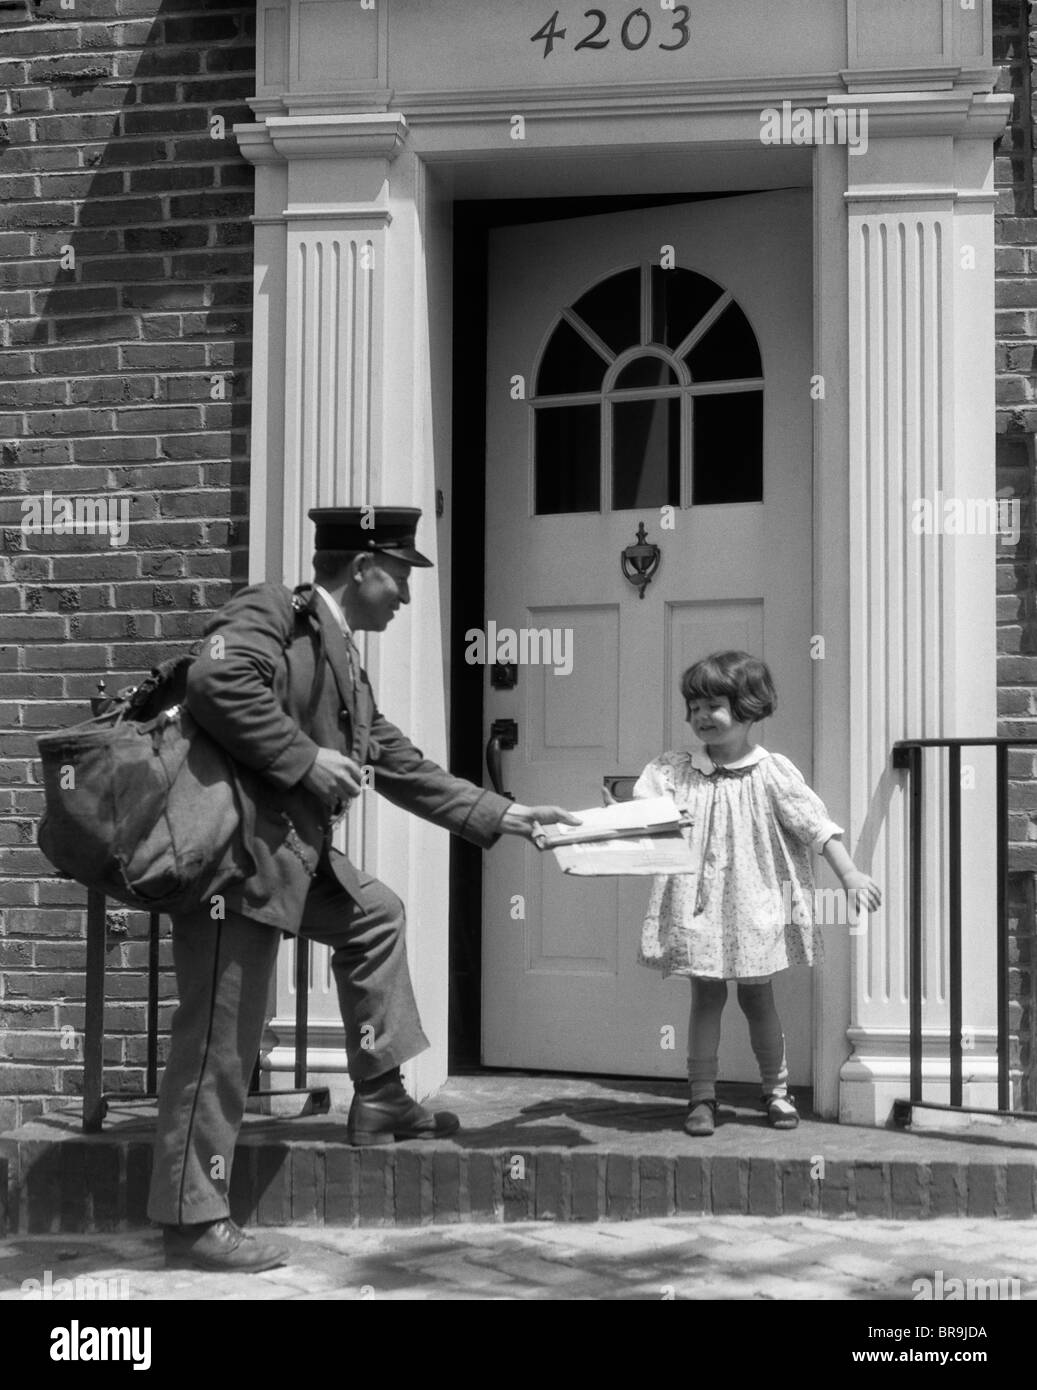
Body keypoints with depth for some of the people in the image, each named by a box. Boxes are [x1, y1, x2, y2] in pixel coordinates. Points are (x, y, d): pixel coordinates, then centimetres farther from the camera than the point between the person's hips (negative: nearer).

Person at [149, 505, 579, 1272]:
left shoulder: (342, 657, 20)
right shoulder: (272, 614, -9)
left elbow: (400, 764, 22)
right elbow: (216, 680, -29)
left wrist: (503, 814, 20)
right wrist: (305, 758, -22)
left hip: (295, 851, 10)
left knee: (375, 914, 24)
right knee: (222, 1037, -5)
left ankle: (380, 1101, 28)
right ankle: (194, 1220, 4)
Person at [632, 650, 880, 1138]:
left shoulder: (772, 773, -5)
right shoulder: (674, 770, 0)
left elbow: (816, 823, -6)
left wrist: (850, 874, -13)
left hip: (753, 904, -1)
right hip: (698, 904, 1)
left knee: (757, 997, 9)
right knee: (706, 996, 4)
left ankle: (776, 1091, 26)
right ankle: (701, 1097, 13)